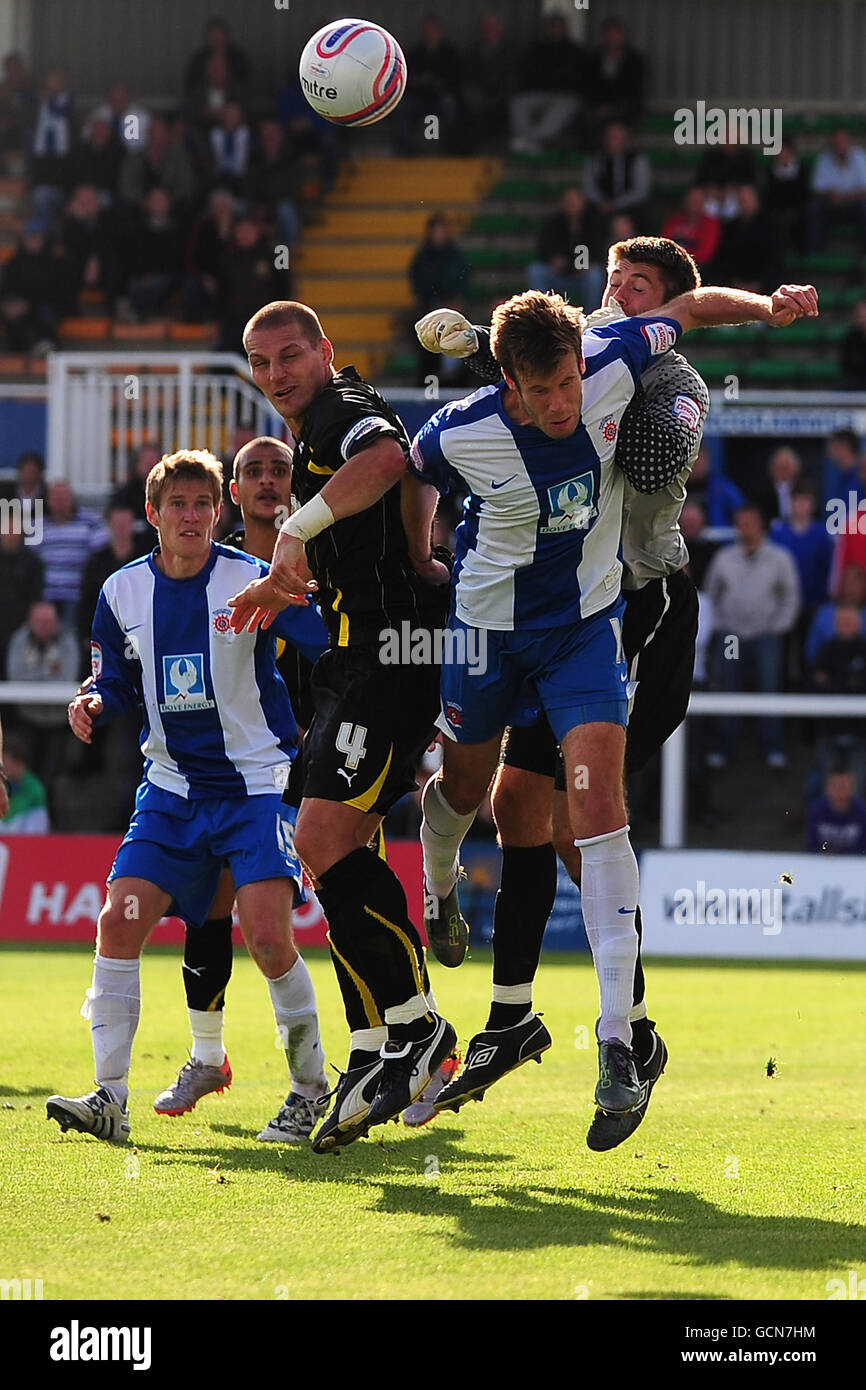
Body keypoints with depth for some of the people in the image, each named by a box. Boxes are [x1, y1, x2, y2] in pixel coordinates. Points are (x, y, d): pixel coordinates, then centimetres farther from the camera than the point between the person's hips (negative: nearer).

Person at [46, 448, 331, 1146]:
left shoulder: (253, 580, -10)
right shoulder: (122, 592, 3)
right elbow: (118, 682, 15)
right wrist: (94, 704, -6)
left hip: (257, 781, -4)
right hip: (172, 787, 4)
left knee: (268, 936, -16)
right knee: (119, 923, -10)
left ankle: (312, 1087, 5)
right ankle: (110, 1097, -3)